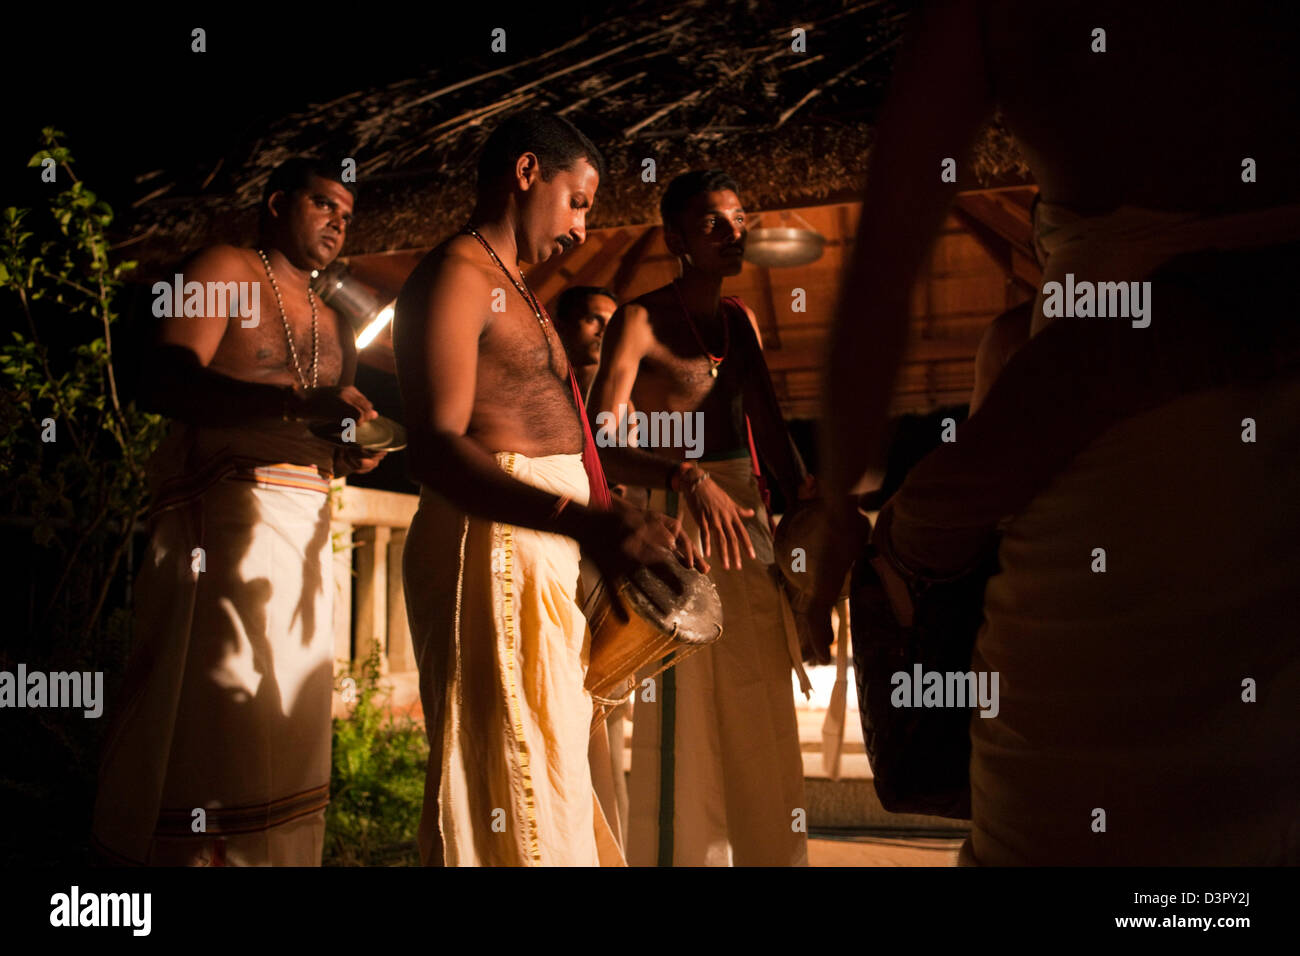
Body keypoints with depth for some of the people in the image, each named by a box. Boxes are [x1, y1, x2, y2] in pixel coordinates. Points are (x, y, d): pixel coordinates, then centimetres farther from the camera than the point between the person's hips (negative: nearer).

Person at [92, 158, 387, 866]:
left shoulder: (332, 325, 24)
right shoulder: (225, 271, 3)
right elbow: (168, 385, -13)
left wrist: (351, 454, 6)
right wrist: (300, 403, -25)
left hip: (306, 519, 7)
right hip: (222, 512, -7)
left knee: (288, 725, 5)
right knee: (219, 713, -13)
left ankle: (277, 855, 10)